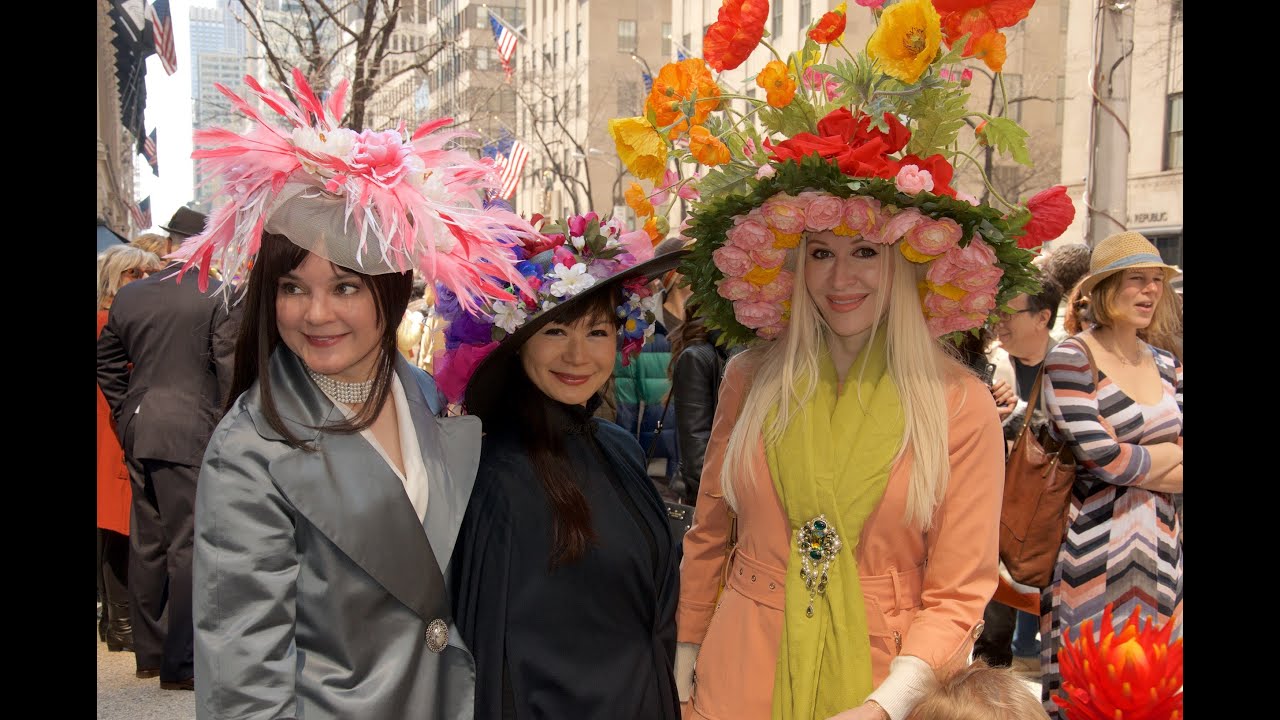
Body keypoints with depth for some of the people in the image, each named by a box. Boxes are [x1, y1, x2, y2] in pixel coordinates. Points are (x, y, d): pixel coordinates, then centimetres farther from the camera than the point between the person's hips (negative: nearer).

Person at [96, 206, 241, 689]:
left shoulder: (130, 296, 10)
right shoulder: (221, 296, -8)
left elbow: (106, 359, 16)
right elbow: (231, 370, -11)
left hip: (139, 435, 6)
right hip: (192, 435, -6)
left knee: (146, 544, 14)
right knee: (187, 547, -1)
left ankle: (148, 652, 24)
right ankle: (178, 663, 3)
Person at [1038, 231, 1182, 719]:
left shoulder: (1167, 366, 12)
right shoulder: (1071, 359, -8)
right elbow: (1098, 456, -17)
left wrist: (1132, 457, -9)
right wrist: (1169, 458, -3)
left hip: (1161, 550, 6)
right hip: (1095, 556, -6)